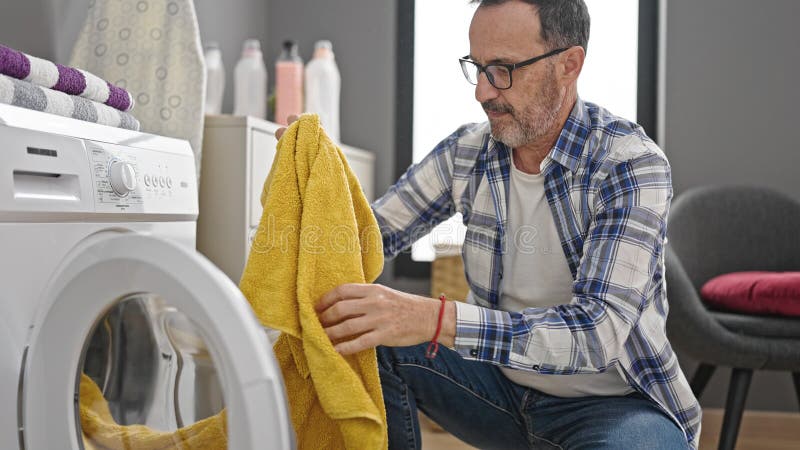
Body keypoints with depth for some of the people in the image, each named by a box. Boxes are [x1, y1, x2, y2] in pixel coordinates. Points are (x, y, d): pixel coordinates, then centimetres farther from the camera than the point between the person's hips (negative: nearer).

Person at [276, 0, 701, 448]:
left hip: (619, 402, -4)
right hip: (507, 383, 5)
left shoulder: (633, 167, -19)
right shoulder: (466, 153, -3)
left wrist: (437, 319, -43)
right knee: (364, 332, -15)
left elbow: (600, 331, -31)